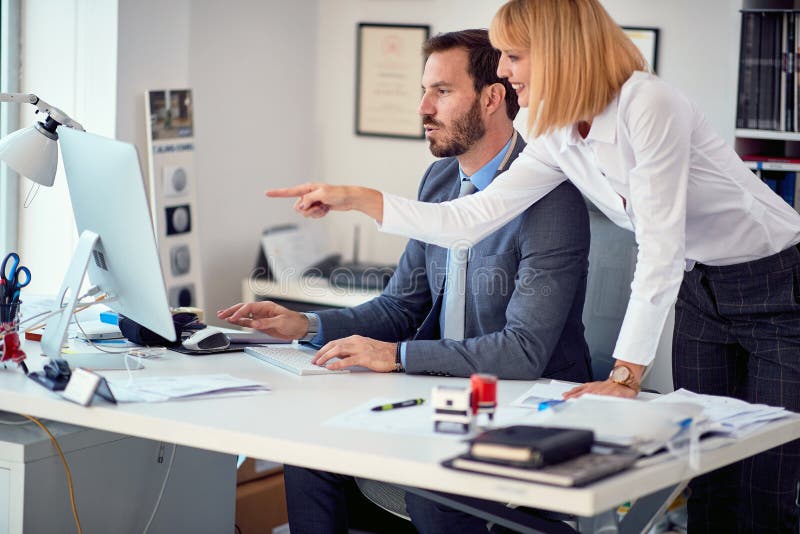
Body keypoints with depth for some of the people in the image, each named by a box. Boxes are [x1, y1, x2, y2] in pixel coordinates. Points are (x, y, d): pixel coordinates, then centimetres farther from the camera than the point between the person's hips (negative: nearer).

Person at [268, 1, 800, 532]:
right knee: (707, 491, 7)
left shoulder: (648, 104, -25)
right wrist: (356, 198, 1)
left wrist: (626, 375, -29)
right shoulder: (559, 137, 0)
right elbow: (473, 218, 1)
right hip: (701, 288, 7)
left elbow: (660, 248, -28)